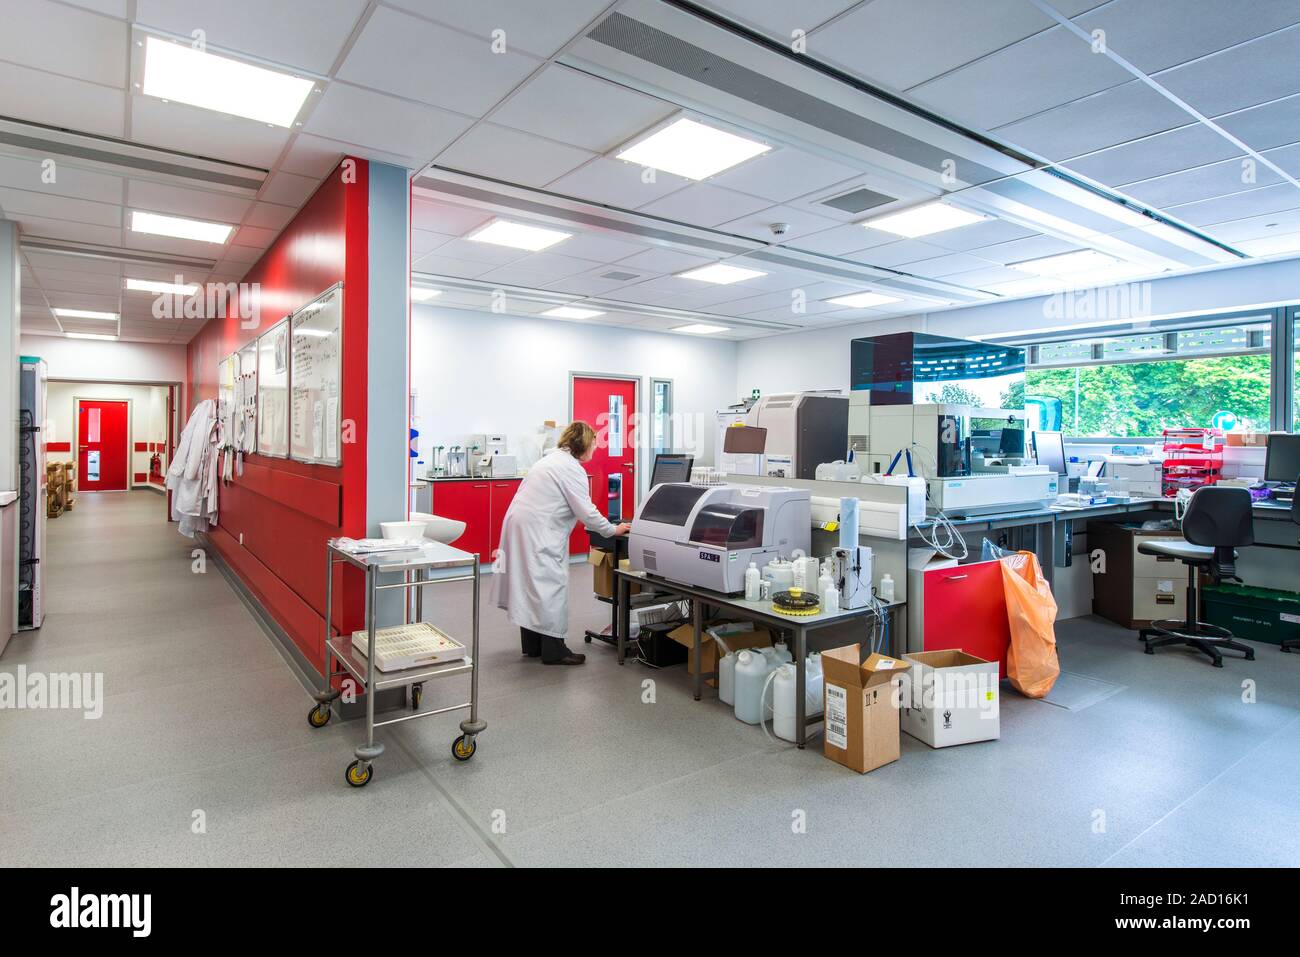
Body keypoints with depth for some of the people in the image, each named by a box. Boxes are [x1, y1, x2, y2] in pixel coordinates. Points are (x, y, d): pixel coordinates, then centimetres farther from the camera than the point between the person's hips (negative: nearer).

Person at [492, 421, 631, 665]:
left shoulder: (552, 458, 18)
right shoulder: (572, 469, -12)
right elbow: (585, 511, -14)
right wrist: (613, 530, -2)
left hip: (521, 525, 10)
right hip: (537, 532, -10)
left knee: (531, 584, 14)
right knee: (551, 584, -5)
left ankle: (532, 645, 23)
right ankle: (553, 650, -1)